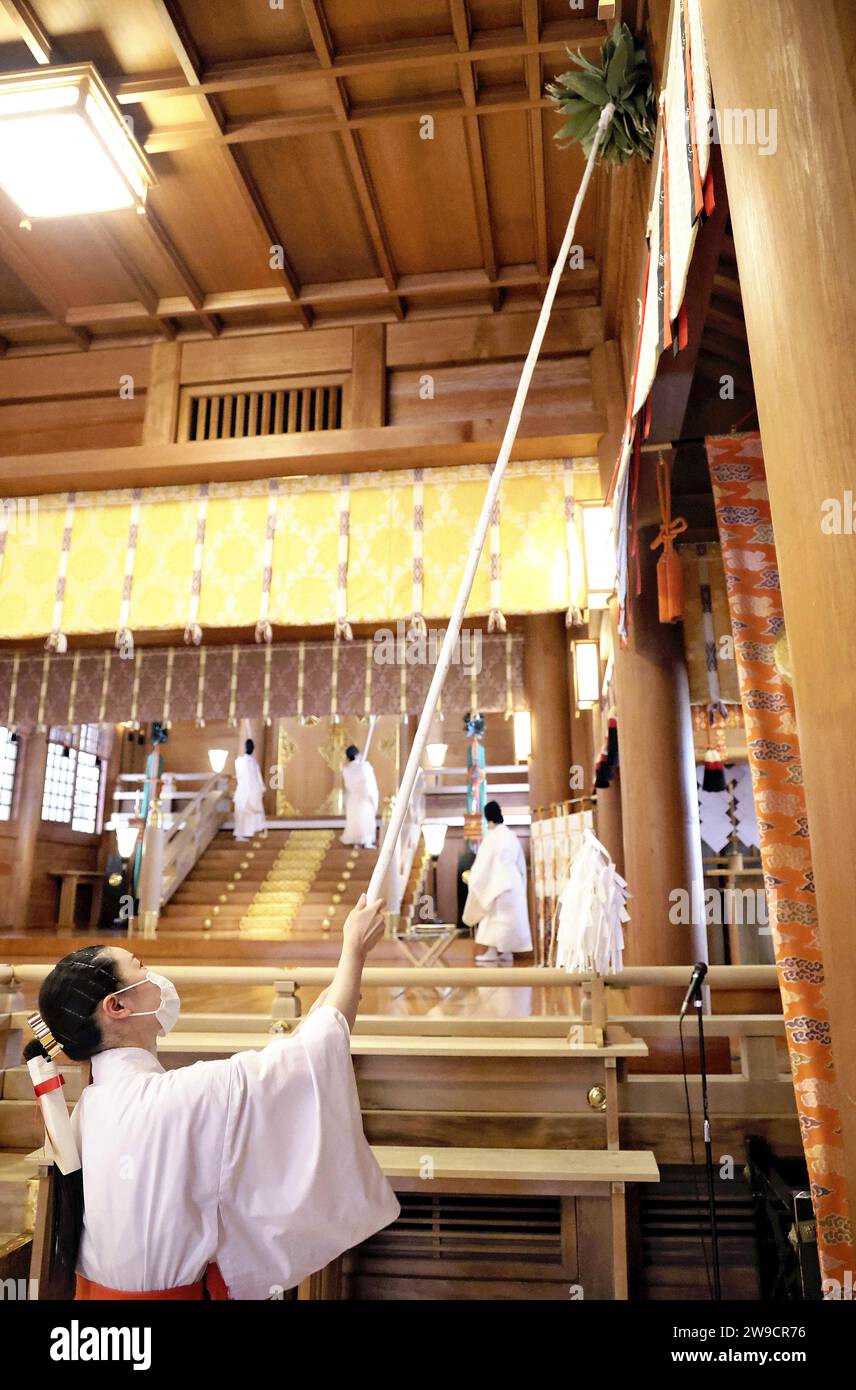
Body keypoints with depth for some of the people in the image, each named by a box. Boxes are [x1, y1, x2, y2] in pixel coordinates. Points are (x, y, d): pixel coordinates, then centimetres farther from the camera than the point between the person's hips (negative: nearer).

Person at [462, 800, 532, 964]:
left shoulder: (492, 837, -12)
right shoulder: (511, 835, 8)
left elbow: (483, 862, -10)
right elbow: (520, 863, 14)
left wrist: (471, 877, 3)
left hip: (498, 882, -6)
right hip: (514, 881, 7)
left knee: (495, 917, 0)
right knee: (510, 916, 10)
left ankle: (492, 953, 2)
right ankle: (507, 953, 13)